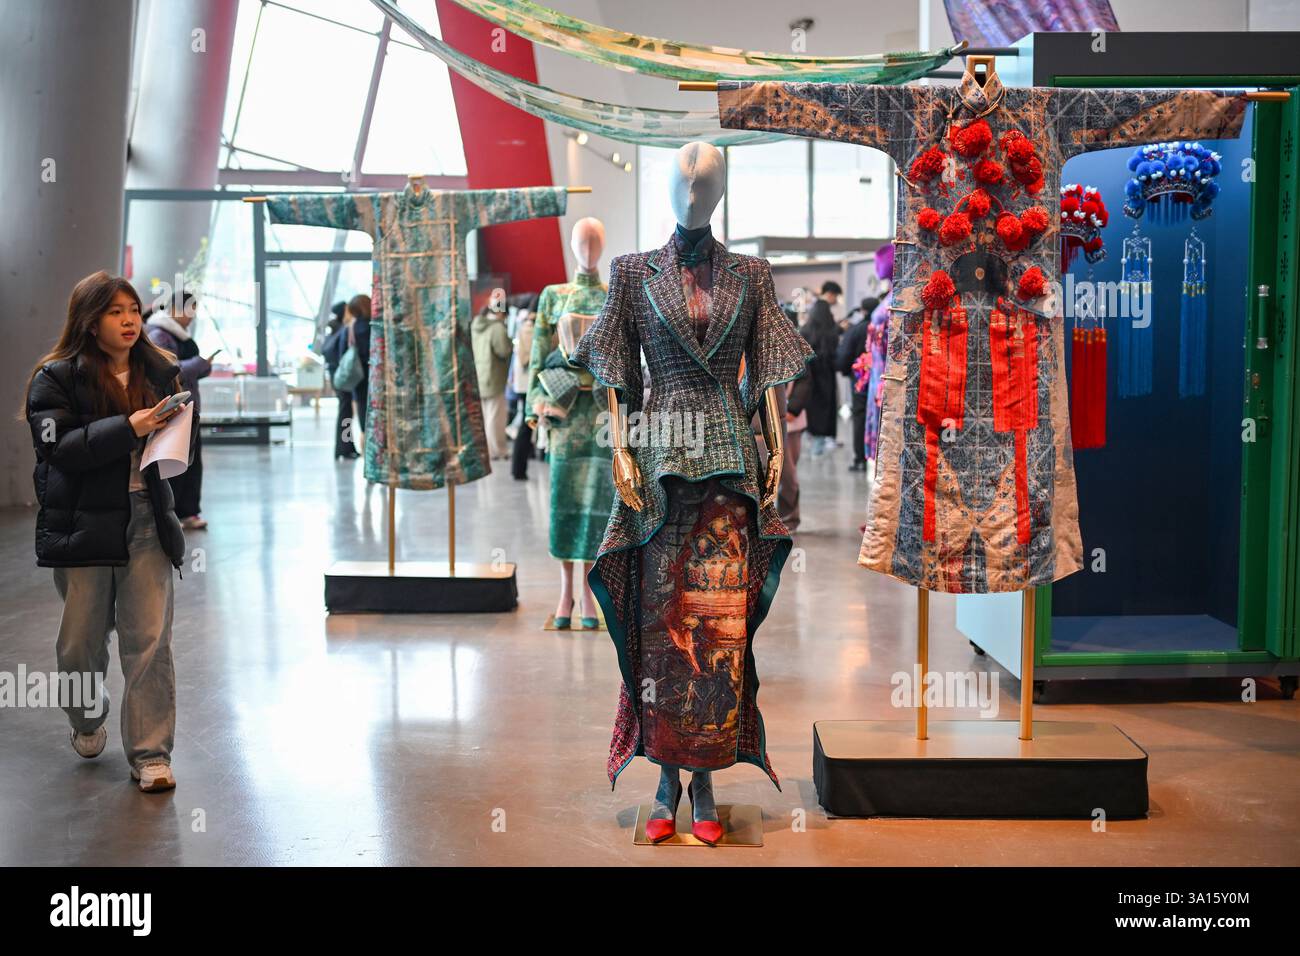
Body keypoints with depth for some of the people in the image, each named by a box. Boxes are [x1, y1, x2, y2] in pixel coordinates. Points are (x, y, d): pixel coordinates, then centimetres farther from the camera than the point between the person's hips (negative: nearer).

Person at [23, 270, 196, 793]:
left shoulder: (158, 372, 8)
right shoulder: (57, 377, -2)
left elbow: (184, 450, 14)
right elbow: (59, 448, -15)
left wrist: (180, 423, -9)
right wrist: (128, 428, -24)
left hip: (146, 519, 2)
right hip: (82, 523, -2)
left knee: (149, 641, -3)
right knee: (82, 639, 12)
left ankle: (150, 752, 5)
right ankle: (86, 720, 40)